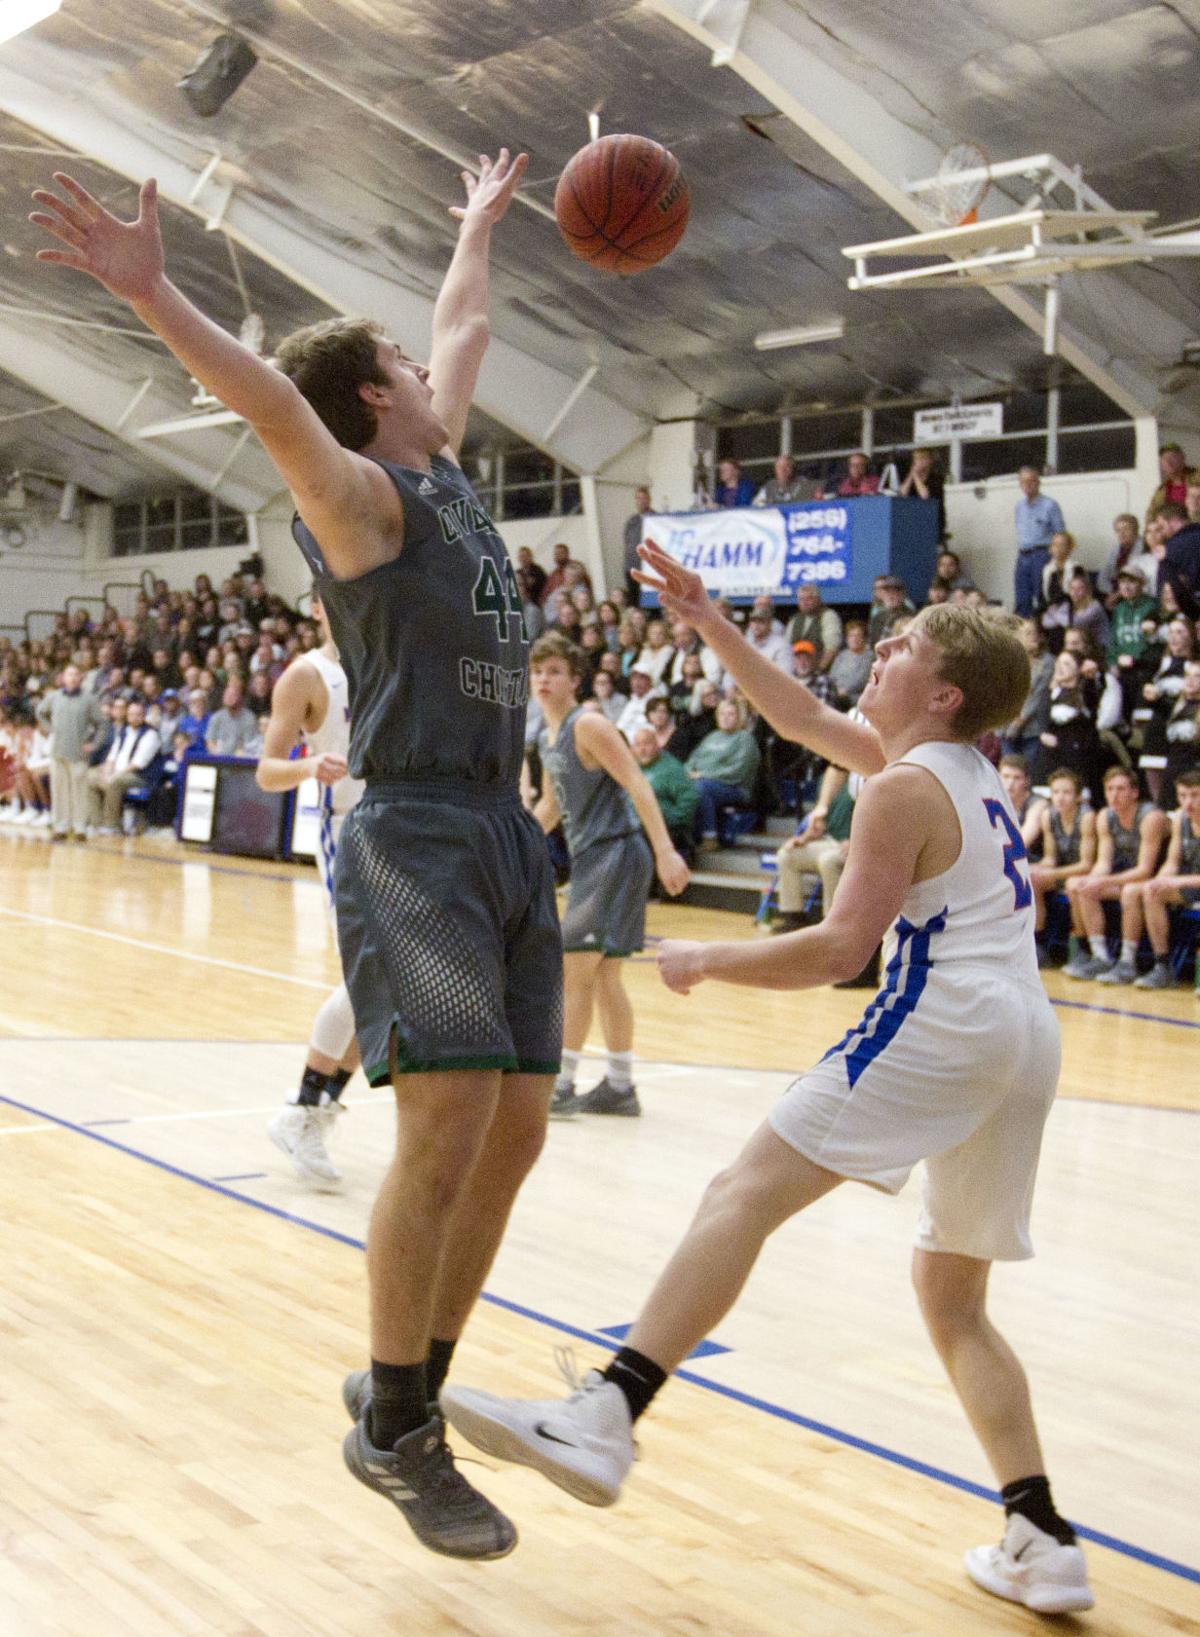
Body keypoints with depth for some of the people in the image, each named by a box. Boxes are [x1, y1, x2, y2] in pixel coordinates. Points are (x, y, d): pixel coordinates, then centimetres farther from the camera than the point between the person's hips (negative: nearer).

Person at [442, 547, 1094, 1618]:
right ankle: (1042, 1545, 9)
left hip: (944, 1020, -9)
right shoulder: (976, 774, 24)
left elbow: (840, 949, -9)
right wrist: (706, 623, 29)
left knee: (746, 1194, -15)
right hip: (1030, 1041, 10)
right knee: (953, 1300, 17)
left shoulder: (905, 789, -2)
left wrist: (706, 961, 3)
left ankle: (604, 1419, -28)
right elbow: (806, 721, 30)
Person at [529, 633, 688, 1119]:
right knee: (602, 974, 13)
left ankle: (561, 1085, -3)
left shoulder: (588, 725, -13)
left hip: (616, 853, -9)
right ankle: (620, 1087, 21)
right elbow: (551, 805, 26)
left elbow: (637, 785, -19)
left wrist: (665, 852, -27)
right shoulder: (546, 737, 14)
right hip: (589, 857, 9)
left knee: (574, 968, -9)